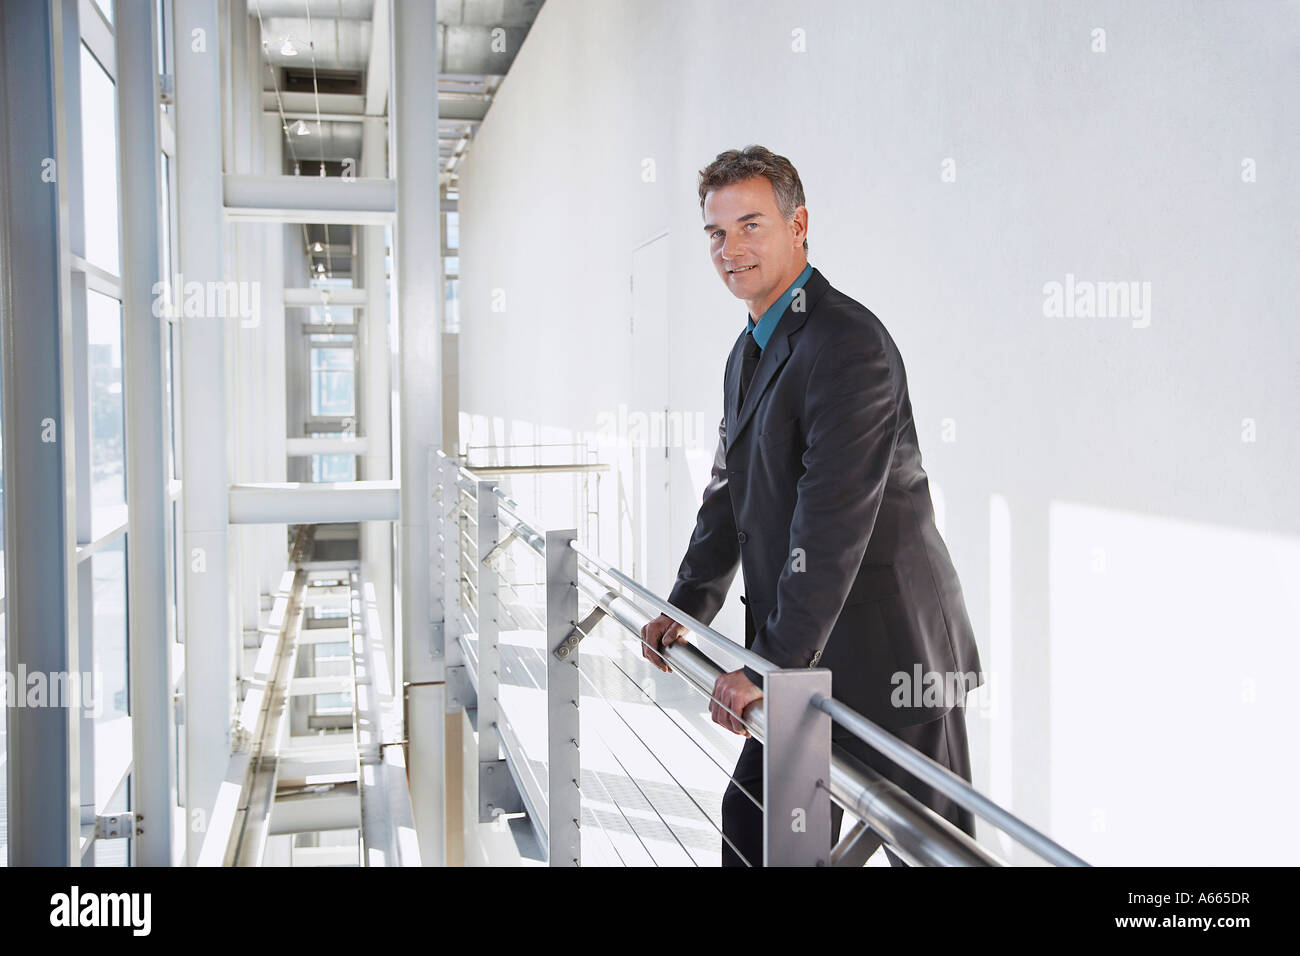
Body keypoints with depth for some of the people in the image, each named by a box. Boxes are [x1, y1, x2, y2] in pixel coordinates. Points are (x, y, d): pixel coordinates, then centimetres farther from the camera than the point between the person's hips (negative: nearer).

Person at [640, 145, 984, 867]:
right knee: (752, 828, 14)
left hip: (889, 654, -9)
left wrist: (770, 665, -24)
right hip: (801, 660, 9)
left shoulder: (848, 343, -19)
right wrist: (688, 607, 14)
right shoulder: (748, 352, 13)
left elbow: (832, 528, -25)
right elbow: (731, 490, 20)